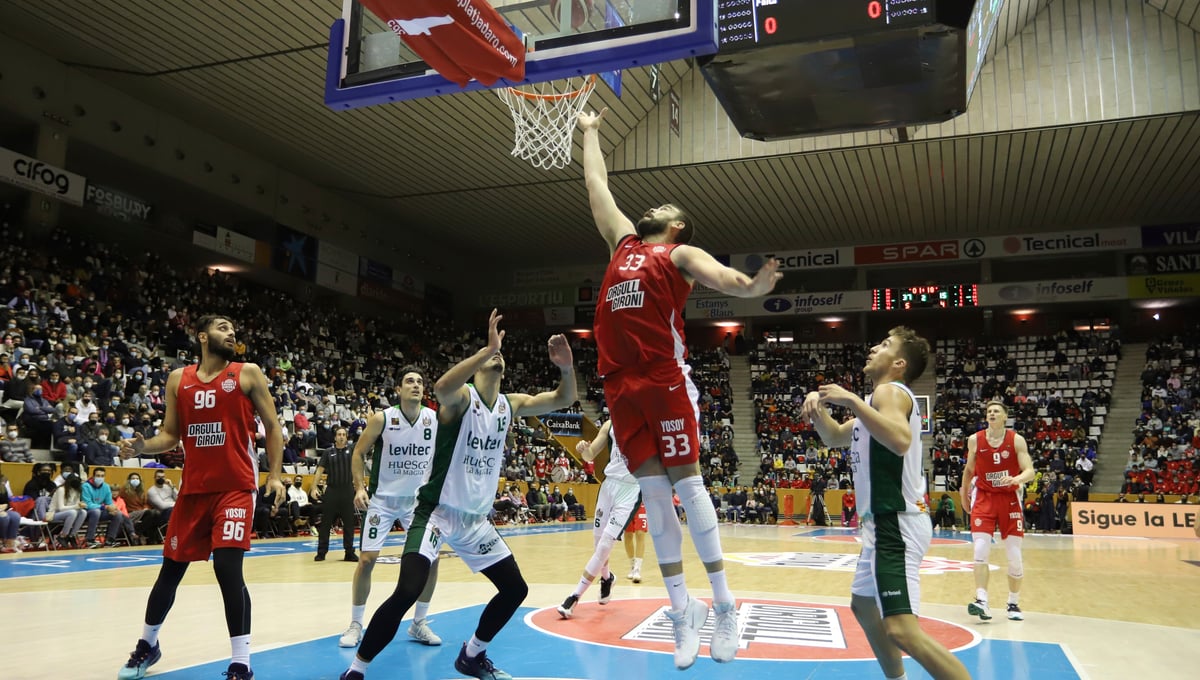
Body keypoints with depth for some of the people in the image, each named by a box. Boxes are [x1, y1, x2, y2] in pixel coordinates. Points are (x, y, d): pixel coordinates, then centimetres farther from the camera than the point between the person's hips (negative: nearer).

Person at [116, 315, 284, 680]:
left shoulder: (248, 374, 0)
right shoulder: (178, 379, 8)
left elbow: (273, 428, 1)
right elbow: (170, 435, 13)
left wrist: (275, 475, -7)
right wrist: (141, 446, -8)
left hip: (236, 487, -4)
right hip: (193, 488, 4)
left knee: (228, 569, -14)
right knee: (170, 569, 14)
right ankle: (147, 645, 39)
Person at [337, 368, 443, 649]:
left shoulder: (436, 419, -8)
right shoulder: (382, 418, -15)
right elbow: (359, 452, -5)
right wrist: (359, 487, -17)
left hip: (418, 499, 3)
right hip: (383, 498, -2)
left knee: (431, 558, -2)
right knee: (367, 559, -6)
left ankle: (419, 623, 15)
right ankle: (355, 624, 13)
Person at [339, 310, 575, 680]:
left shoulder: (510, 404, 5)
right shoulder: (461, 397, -14)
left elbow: (563, 399, 5)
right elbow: (441, 387, -39)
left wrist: (567, 367, -16)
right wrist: (487, 349, -44)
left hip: (476, 518, 7)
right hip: (437, 511, -7)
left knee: (515, 589, 9)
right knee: (408, 591, -21)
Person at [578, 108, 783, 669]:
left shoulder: (679, 254, 6)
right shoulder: (622, 241, 22)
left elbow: (718, 274, -15)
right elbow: (596, 185, 33)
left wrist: (751, 286, -36)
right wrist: (590, 133, 42)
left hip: (664, 379, -5)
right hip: (620, 383, 5)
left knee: (687, 484, -4)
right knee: (652, 492, 4)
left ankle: (723, 603, 6)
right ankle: (680, 608, 9)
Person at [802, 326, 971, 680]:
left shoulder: (890, 391, -13)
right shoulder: (881, 397, 18)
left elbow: (900, 441, -34)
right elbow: (833, 437, 27)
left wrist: (852, 400, -28)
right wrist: (819, 406, 8)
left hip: (896, 525, -11)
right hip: (885, 523, 11)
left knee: (902, 631, -22)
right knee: (863, 605, 27)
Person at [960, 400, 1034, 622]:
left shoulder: (1017, 440, -7)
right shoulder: (975, 440, -2)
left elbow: (1029, 471, -13)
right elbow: (969, 470, 12)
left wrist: (1017, 479, -34)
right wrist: (964, 496, 17)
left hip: (1010, 498, 0)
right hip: (984, 498, 0)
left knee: (1015, 556, 3)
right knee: (980, 550, -14)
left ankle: (1014, 604, 18)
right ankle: (981, 601, -16)